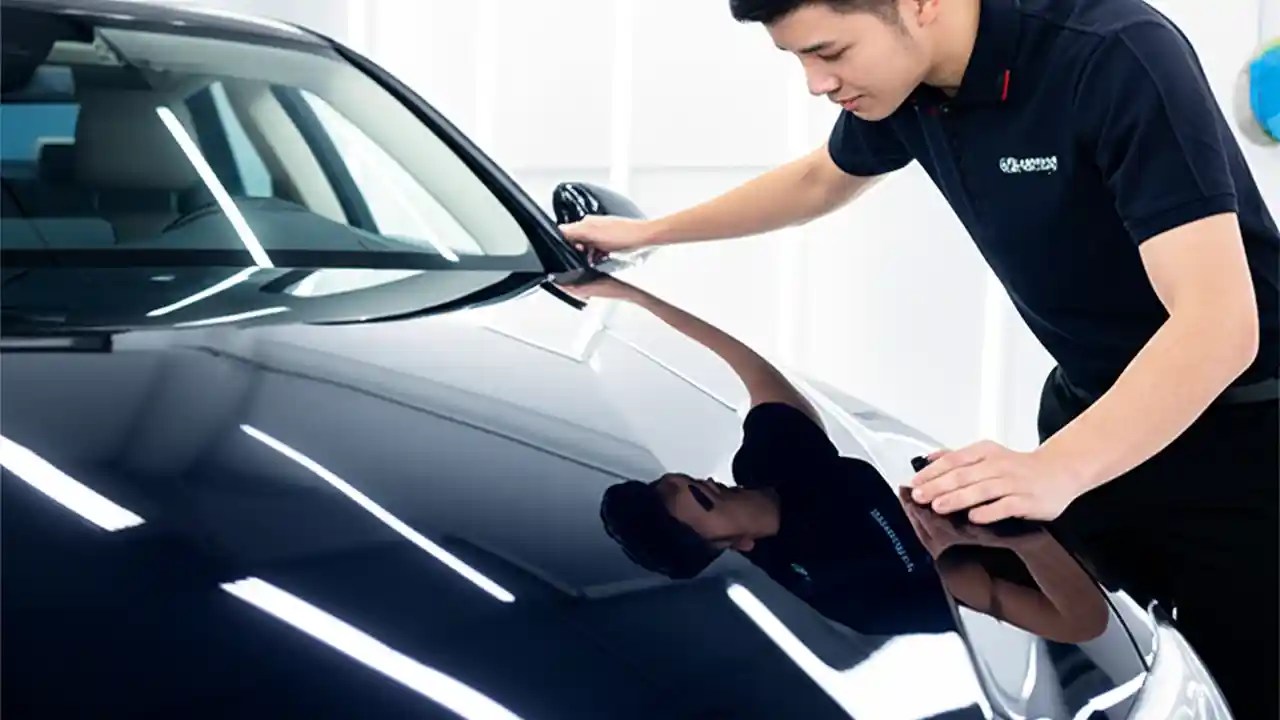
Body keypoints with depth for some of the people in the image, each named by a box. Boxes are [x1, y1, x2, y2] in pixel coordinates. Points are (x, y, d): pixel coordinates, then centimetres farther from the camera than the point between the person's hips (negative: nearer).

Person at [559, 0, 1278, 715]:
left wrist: (1055, 470, -46)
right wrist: (649, 234, 25)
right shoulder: (903, 80, -4)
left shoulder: (1118, 59, -27)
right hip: (1093, 411, 7)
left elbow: (1219, 325, -34)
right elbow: (820, 180, 20)